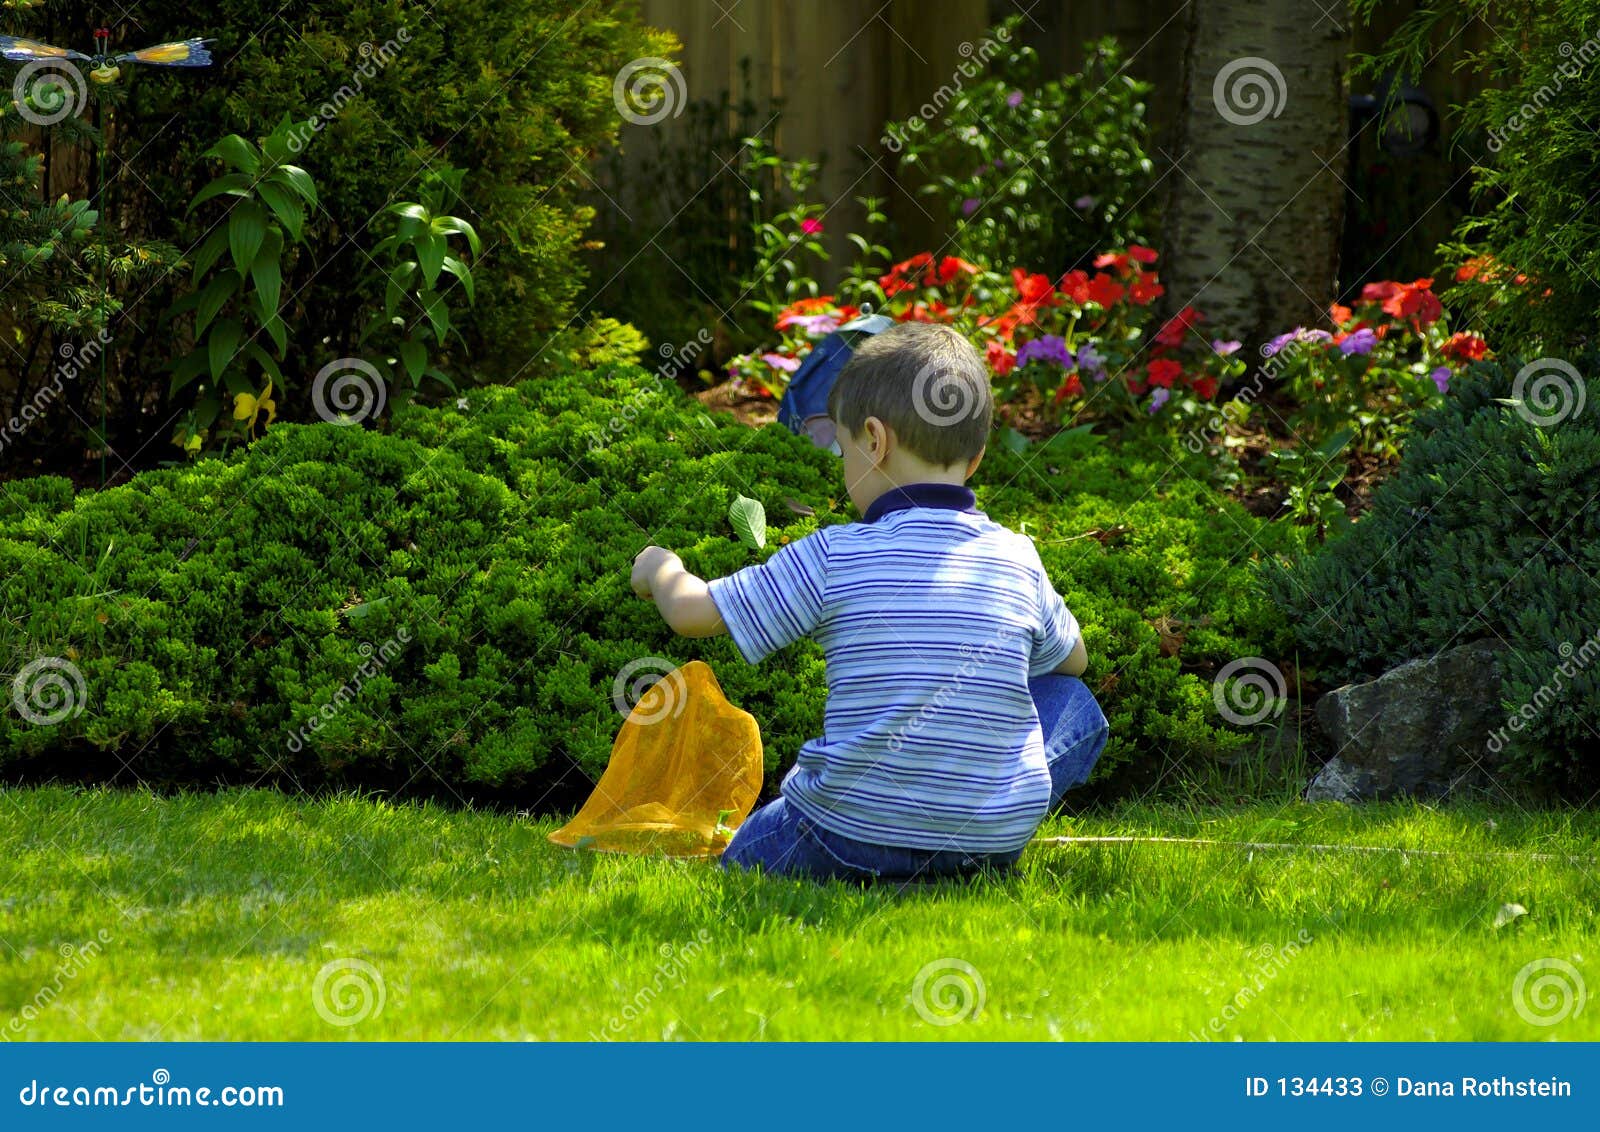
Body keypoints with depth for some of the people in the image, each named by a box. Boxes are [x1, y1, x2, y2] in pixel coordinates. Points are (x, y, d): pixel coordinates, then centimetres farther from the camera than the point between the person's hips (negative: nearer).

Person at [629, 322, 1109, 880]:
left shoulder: (831, 557, -7)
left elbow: (691, 612, -1)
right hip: (996, 837, 0)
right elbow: (1073, 660, 21)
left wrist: (660, 569, 22)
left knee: (740, 860, 29)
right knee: (1074, 702, 24)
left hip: (854, 835, 0)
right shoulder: (1017, 558, 2)